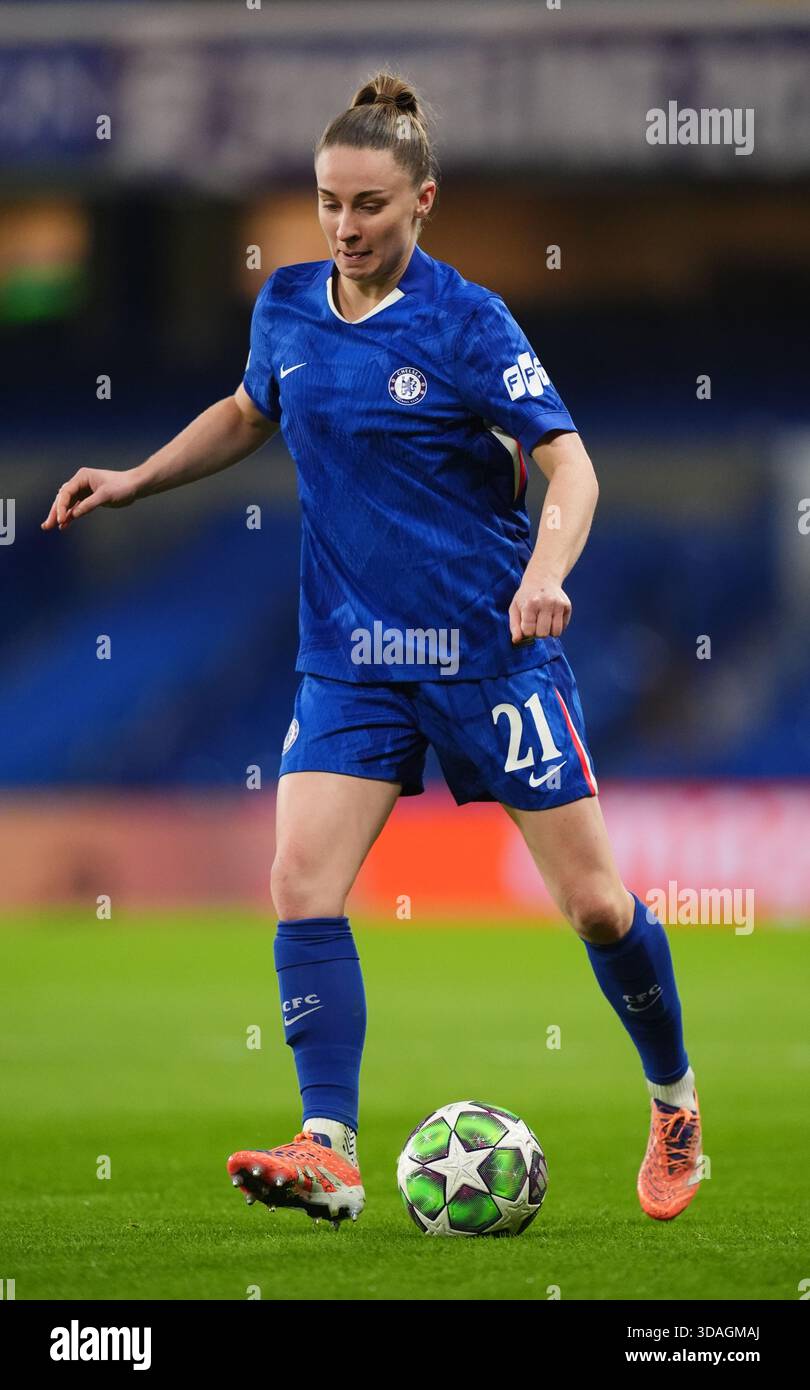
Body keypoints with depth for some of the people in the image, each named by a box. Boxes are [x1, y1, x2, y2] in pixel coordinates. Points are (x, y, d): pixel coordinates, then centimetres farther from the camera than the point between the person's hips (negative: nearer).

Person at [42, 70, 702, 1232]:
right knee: (301, 883, -16)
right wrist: (135, 481, 16)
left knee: (594, 902, 0)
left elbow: (568, 461, -14)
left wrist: (545, 572, -31)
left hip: (489, 647, -4)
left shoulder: (466, 322, -10)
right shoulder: (286, 307, 4)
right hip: (351, 656, 4)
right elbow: (248, 412, 25)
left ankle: (676, 1106, 24)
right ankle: (330, 1155, -18)